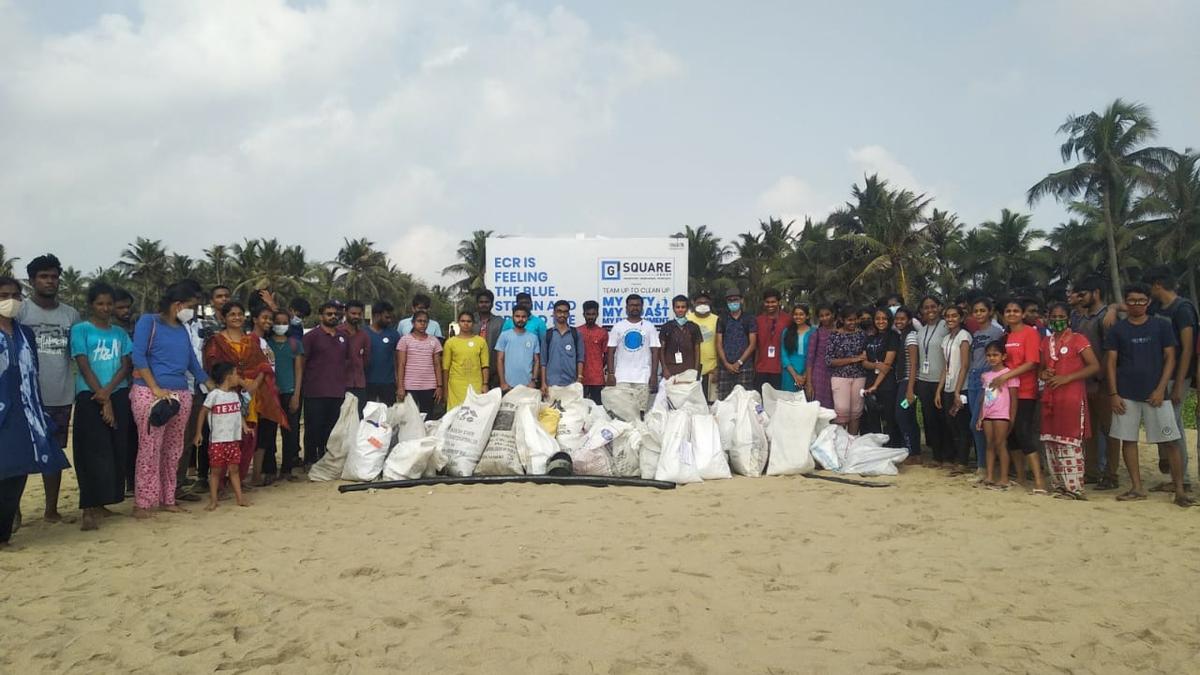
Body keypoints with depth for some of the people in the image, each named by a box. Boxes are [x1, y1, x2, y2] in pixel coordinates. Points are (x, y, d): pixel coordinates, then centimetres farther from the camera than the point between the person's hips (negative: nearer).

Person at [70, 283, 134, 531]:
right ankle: (89, 509, -10)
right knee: (94, 451, -10)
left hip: (119, 395, 4)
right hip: (90, 396, -4)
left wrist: (108, 390, -11)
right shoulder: (80, 330, 2)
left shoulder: (120, 333, 14)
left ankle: (100, 502, 10)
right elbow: (84, 367, -5)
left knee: (117, 450, 1)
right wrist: (103, 401, -11)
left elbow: (127, 365, 6)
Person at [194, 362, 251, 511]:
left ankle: (240, 498, 12)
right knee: (216, 470, 2)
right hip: (217, 441, -5)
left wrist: (245, 426, 3)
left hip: (234, 439, 5)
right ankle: (213, 500, 10)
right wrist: (198, 432, -6)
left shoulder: (235, 395, 8)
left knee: (234, 469, 9)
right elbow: (202, 413, -5)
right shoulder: (214, 395, -11)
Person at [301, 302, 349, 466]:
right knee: (314, 428, 1)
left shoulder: (342, 336, 14)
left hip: (338, 392, 5)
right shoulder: (311, 336, -3)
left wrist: (344, 384, 15)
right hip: (315, 392, -5)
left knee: (332, 429, 9)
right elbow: (301, 362, -4)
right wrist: (299, 387, -8)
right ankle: (310, 461, 11)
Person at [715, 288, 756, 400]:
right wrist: (726, 363, -5)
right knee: (723, 398, -3)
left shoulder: (749, 320, 7)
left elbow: (752, 344, 2)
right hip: (725, 367, 2)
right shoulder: (722, 320, 12)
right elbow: (719, 344, 8)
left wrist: (739, 362, -7)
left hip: (744, 367, -2)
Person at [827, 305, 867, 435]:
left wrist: (865, 356, 1)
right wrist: (853, 359, -13)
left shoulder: (861, 335, 7)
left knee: (856, 411, 6)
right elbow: (828, 360, -9)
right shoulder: (835, 336, -3)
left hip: (859, 377, 3)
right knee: (842, 410, -11)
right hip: (840, 377, -3)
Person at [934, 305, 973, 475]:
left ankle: (962, 462, -1)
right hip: (948, 388, 6)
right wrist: (939, 391, 7)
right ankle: (953, 456, 17)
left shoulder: (964, 336, -6)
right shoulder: (946, 339, 14)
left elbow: (965, 365, -12)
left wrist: (957, 391, -16)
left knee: (962, 425, -4)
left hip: (961, 388, -6)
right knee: (949, 424, 7)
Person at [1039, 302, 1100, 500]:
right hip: (1049, 398, 6)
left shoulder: (1077, 339, -2)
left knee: (1069, 443, -9)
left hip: (1072, 397, -6)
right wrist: (1044, 374, 1)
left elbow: (1094, 366, -11)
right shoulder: (1046, 342, 16)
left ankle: (1074, 488, -6)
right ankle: (1058, 485, 14)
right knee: (1051, 443, 6)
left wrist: (1066, 378, -17)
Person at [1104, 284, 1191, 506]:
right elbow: (1111, 362, 4)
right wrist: (1114, 394, -4)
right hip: (1126, 395, 1)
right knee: (1128, 440, 4)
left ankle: (1179, 490, 5)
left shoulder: (1162, 326, 3)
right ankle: (1137, 488, 13)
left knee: (1170, 442, -2)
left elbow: (1170, 358, 1)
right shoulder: (1117, 329, 5)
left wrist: (1161, 389, -8)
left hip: (1155, 394, -1)